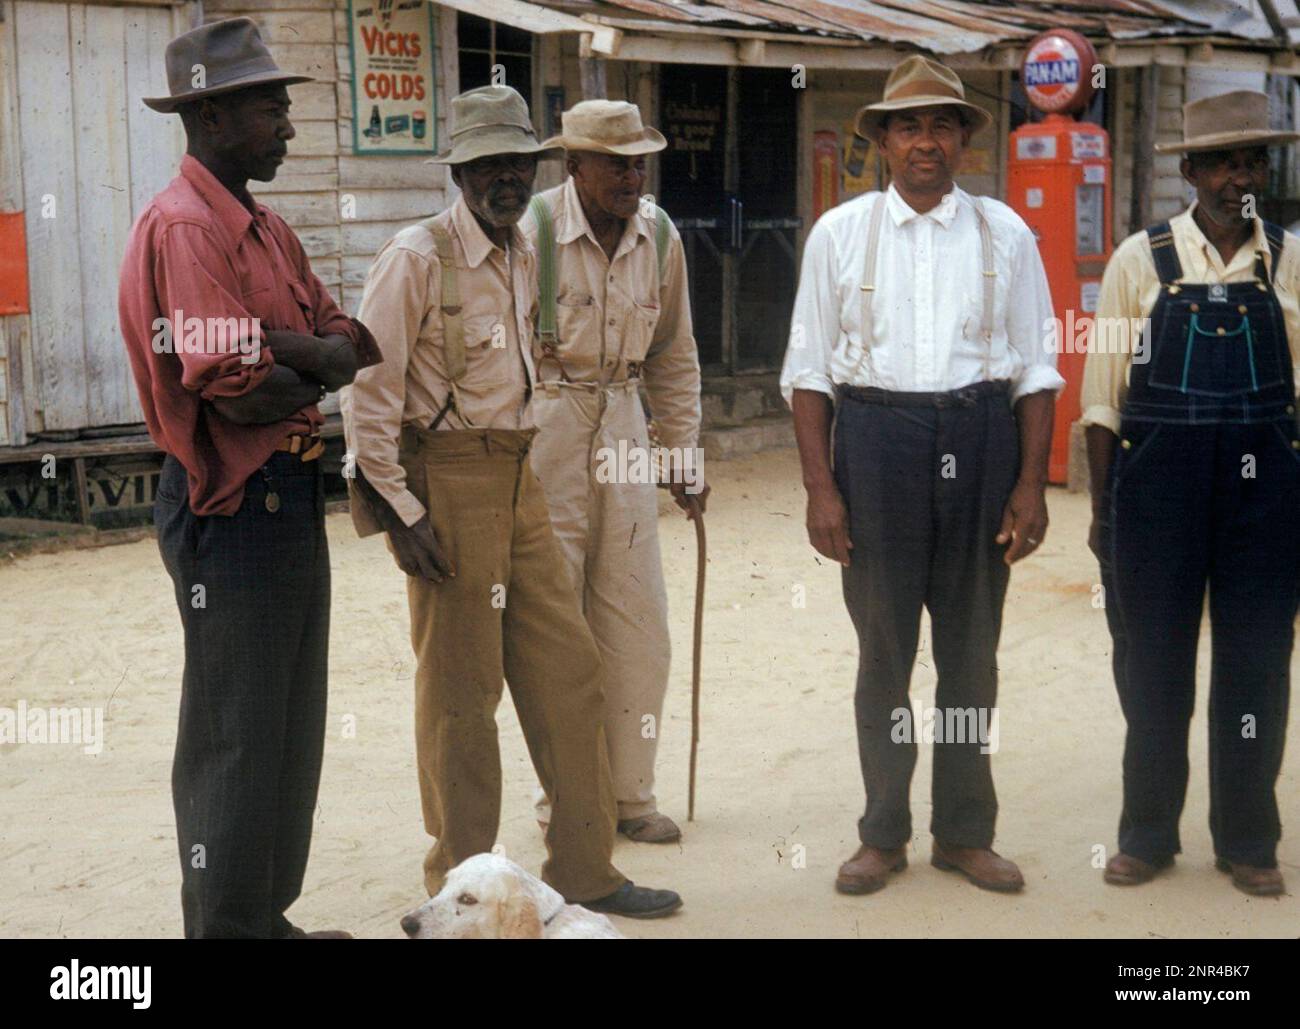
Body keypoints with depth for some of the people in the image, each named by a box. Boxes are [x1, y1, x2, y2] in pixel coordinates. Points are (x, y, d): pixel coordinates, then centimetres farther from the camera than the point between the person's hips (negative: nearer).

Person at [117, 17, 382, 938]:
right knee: (235, 740, -2)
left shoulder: (268, 232, 15)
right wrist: (321, 370, -4)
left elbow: (351, 344, 7)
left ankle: (267, 915, 30)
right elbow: (235, 392, -24)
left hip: (291, 497, 10)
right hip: (233, 507, -10)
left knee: (290, 727, 18)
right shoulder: (184, 229, -16)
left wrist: (285, 349, -15)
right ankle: (226, 926, 9)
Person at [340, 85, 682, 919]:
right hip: (448, 484, -8)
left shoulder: (523, 256, 11)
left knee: (568, 669, 9)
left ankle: (584, 870, 20)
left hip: (518, 481, 8)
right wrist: (400, 507, -16)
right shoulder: (416, 259, -12)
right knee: (461, 691, 2)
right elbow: (368, 391, -14)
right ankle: (461, 889, 17)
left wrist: (515, 460, 18)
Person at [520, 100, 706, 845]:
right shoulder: (530, 231, -12)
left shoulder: (659, 237, 4)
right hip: (541, 426, -5)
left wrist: (686, 457, 15)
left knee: (638, 627, 7)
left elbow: (674, 356, 15)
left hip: (622, 425, 5)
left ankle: (630, 794, 20)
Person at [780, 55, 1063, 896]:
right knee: (884, 645, 6)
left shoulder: (1004, 234, 5)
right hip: (875, 432, -1)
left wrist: (1032, 483, -2)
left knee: (972, 645, 8)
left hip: (981, 438, 1)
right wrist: (821, 488, -5)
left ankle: (966, 833, 21)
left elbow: (1037, 367, 5)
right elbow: (809, 368, 2)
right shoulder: (840, 233, 3)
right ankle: (883, 835, 18)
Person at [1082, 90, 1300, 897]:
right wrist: (1104, 508, 1)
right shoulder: (1141, 261, -1)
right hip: (1157, 483, -1)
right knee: (1151, 665, 8)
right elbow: (1103, 391, 1)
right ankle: (1148, 836, 24)